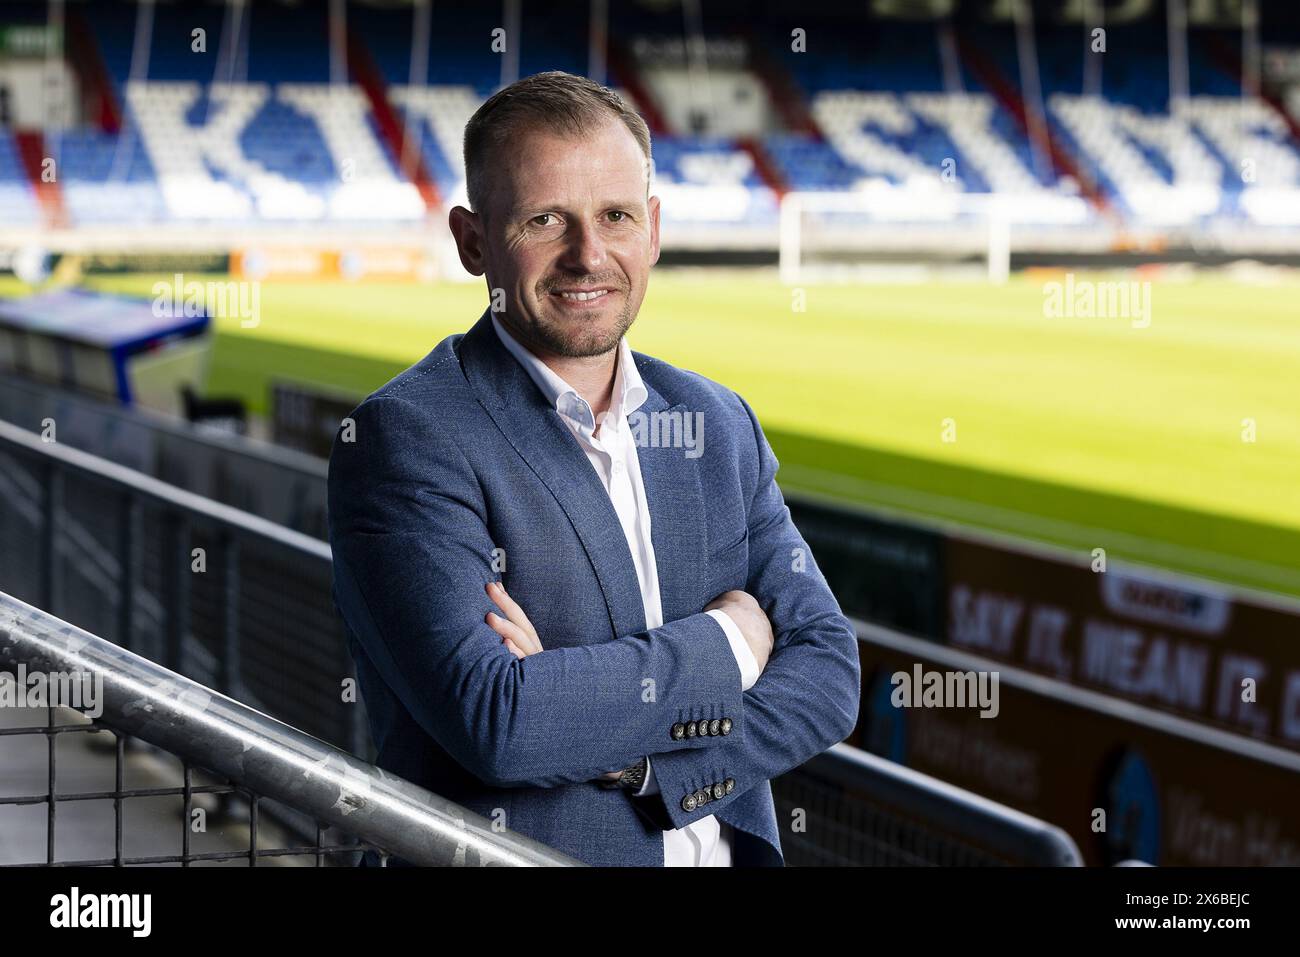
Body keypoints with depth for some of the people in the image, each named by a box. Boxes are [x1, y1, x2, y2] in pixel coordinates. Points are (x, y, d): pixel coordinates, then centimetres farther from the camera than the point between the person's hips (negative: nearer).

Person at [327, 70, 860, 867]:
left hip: (730, 851, 4)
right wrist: (723, 643, -7)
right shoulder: (405, 438, -7)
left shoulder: (719, 424, 10)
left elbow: (827, 679, 5)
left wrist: (622, 750, -10)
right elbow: (494, 721, -17)